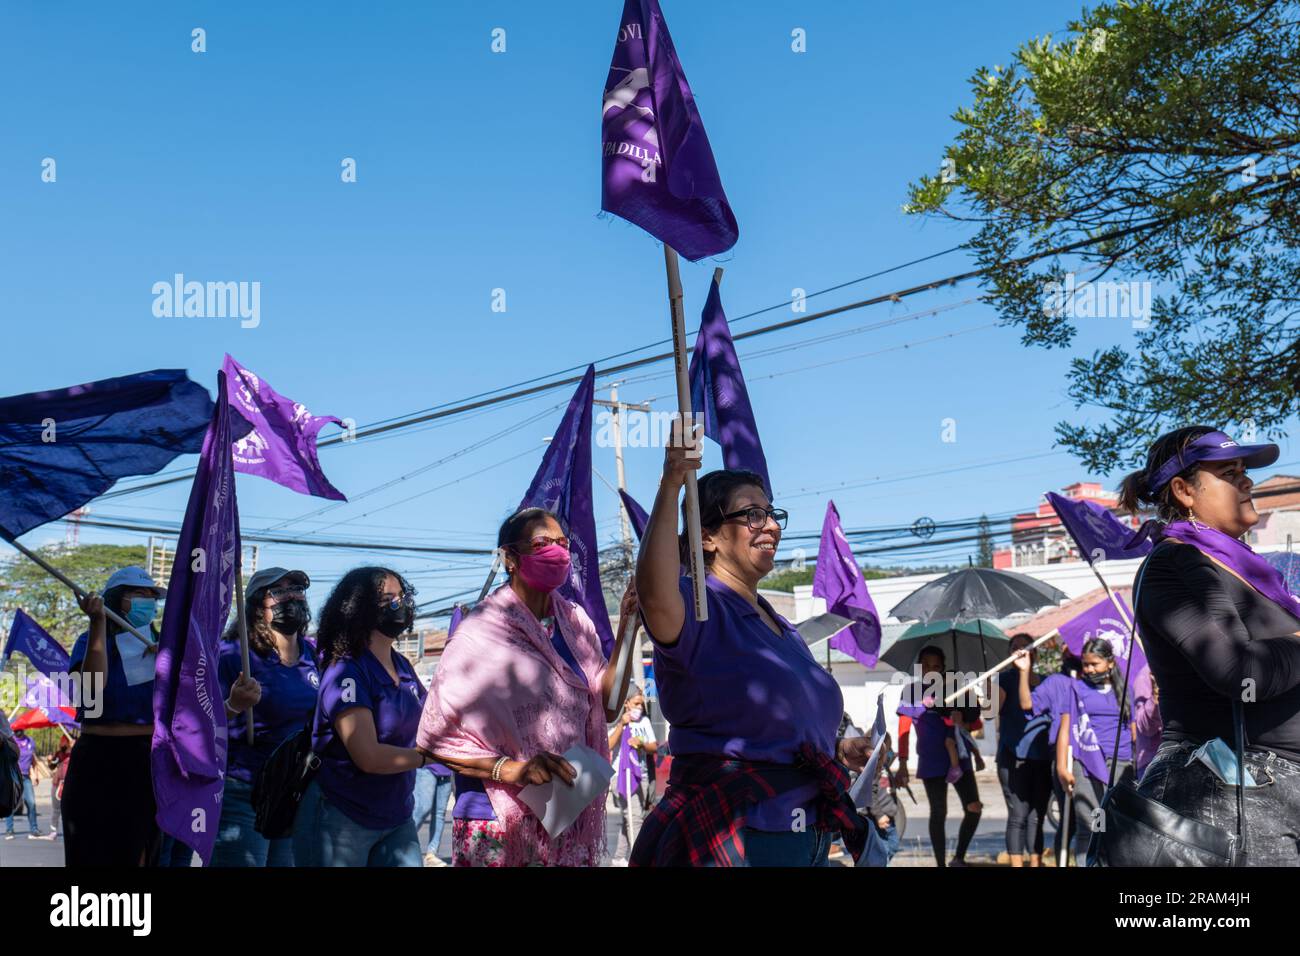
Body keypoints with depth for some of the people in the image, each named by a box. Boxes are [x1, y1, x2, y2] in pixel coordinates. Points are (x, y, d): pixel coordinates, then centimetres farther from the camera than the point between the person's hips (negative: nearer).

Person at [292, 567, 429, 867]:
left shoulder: (403, 667, 7)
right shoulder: (347, 672, -16)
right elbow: (368, 756, -23)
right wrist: (432, 755, -15)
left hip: (397, 817, 7)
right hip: (340, 820, -7)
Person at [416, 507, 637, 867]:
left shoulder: (575, 621, 4)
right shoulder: (480, 632, -13)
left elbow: (607, 706, 3)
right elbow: (437, 738, -11)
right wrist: (510, 769, -22)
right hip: (500, 824, -5)